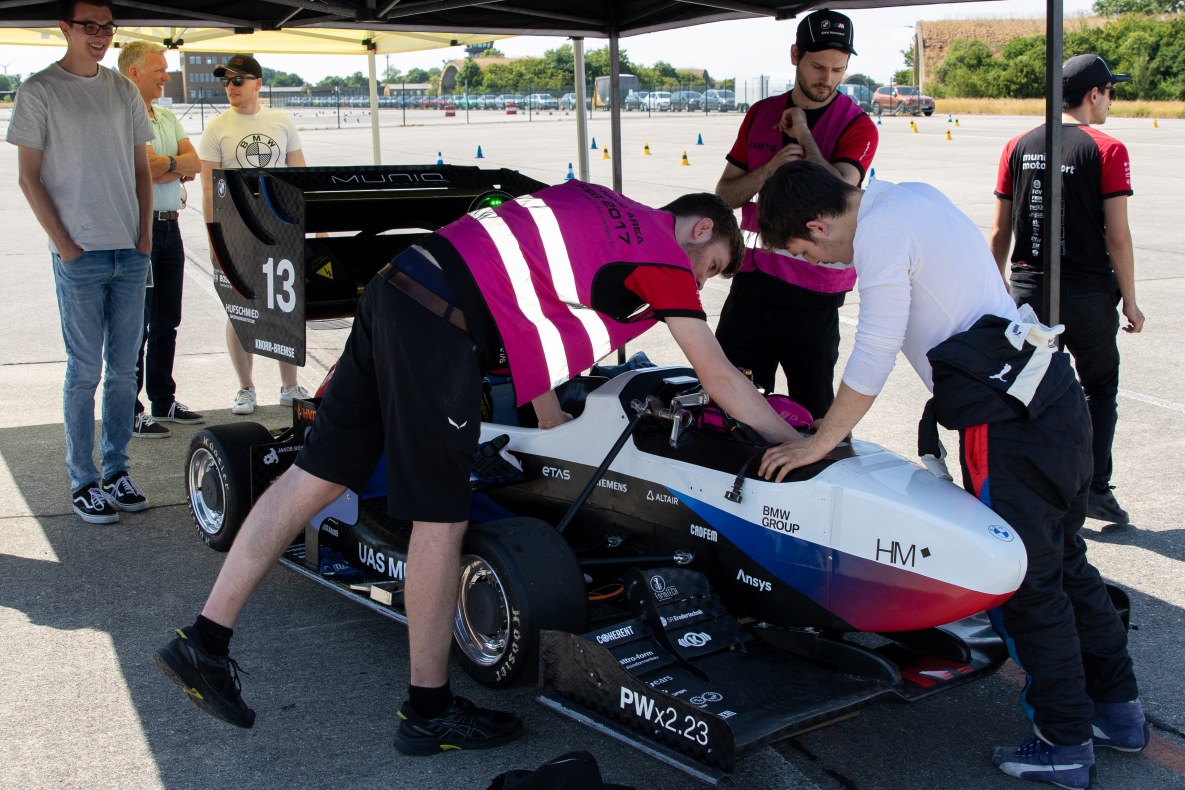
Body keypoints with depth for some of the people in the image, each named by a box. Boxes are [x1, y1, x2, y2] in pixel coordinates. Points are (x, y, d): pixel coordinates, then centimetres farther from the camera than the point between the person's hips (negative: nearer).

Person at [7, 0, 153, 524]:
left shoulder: (123, 91, 13)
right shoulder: (40, 91, -2)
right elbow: (29, 177, -3)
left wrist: (145, 234, 4)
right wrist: (64, 244, -9)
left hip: (131, 253, 5)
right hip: (80, 255, -5)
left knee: (124, 367, 9)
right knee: (84, 371, -1)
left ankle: (116, 469, 20)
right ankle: (83, 482, 8)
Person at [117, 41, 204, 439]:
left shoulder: (166, 116, 16)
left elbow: (194, 164, 5)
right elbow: (149, 167, -20)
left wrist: (163, 166, -11)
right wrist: (178, 164, -3)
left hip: (169, 227, 8)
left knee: (166, 323, 14)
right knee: (136, 324, -4)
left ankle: (163, 401, 25)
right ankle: (129, 412, 3)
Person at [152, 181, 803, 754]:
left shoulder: (599, 207, 25)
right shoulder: (666, 256, 2)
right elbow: (722, 381, 8)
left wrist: (554, 427, 32)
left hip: (396, 291, 9)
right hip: (440, 327, -9)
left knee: (315, 477, 11)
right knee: (441, 517, 1)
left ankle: (204, 642, 16)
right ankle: (429, 710, 14)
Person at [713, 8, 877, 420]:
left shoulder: (856, 126, -4)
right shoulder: (761, 114, 11)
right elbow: (725, 193, 8)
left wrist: (804, 135, -13)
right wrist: (769, 169, -10)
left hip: (812, 298, -4)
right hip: (751, 282, 4)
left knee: (813, 419, 3)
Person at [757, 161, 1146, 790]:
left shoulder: (879, 232, -13)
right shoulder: (914, 195, 14)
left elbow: (873, 359, -15)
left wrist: (817, 443, -5)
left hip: (1007, 424, -10)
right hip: (1057, 394, 10)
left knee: (1025, 583, 2)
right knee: (1065, 562, 19)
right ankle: (1118, 710, 32)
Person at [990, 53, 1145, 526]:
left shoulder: (1018, 147, 4)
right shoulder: (1106, 151, -9)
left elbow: (1000, 231, 6)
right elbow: (1117, 236, -10)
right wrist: (1129, 301, -2)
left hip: (1027, 291, 3)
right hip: (1088, 295, -3)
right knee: (1099, 388, 14)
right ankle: (1095, 487, 10)